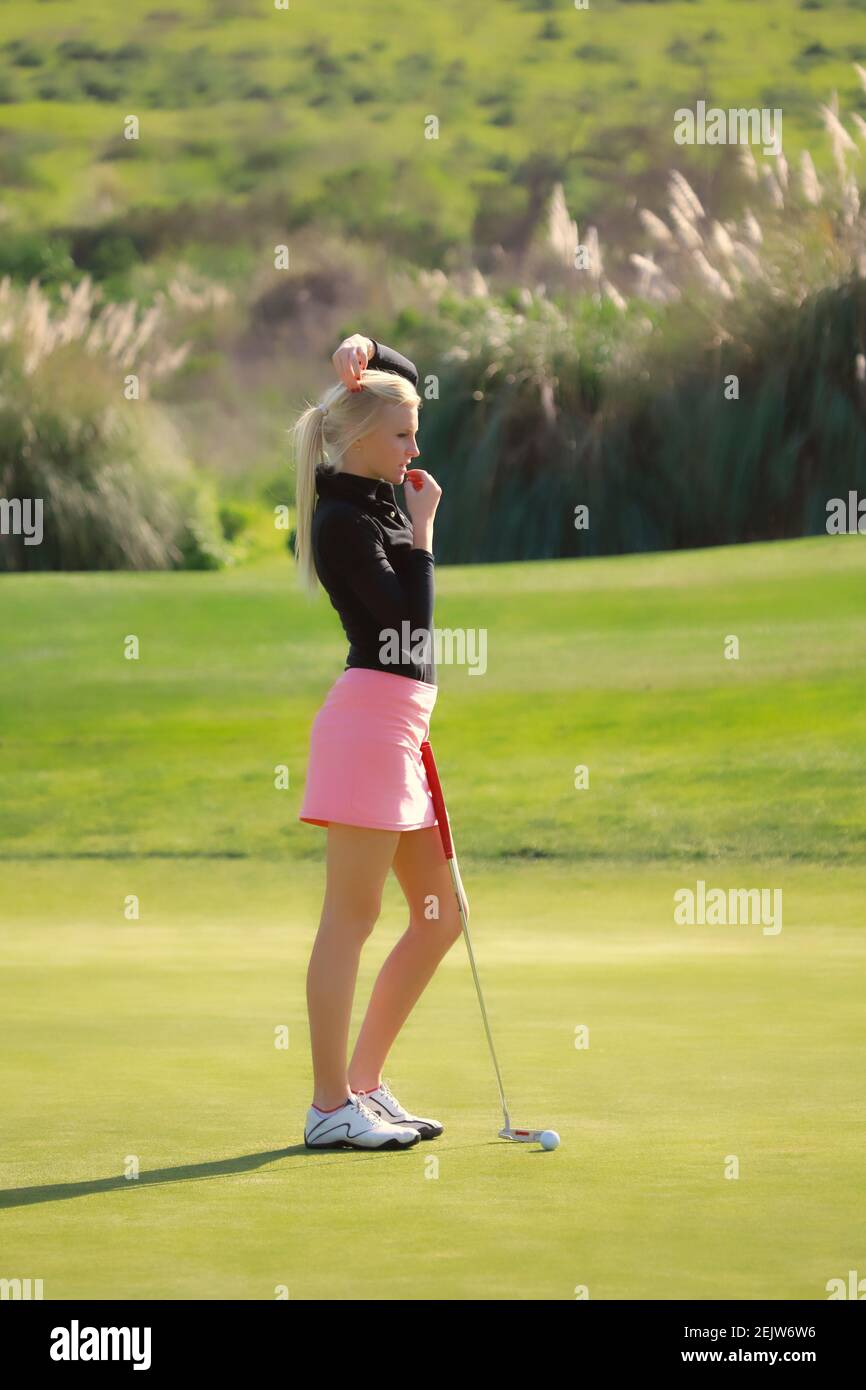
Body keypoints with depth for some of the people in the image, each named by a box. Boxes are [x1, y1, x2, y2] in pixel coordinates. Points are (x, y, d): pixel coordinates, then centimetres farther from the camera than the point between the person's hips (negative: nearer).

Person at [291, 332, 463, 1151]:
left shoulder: (378, 498, 15)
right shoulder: (343, 520, -10)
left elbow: (406, 377, 27)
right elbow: (409, 612, -16)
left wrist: (363, 360, 8)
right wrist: (423, 525, -8)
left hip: (403, 723, 10)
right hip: (369, 717, -10)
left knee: (440, 918, 11)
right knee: (353, 914, -7)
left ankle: (363, 1085, 15)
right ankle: (330, 1107, -5)